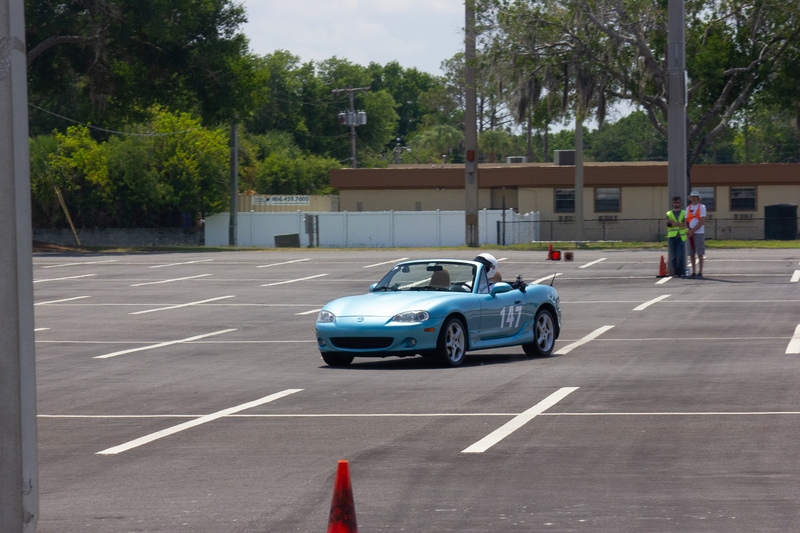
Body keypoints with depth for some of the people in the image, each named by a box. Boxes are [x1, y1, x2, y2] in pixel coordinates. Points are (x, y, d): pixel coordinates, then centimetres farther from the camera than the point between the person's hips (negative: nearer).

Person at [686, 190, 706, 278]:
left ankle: (700, 273, -7)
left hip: (699, 233, -5)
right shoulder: (688, 208, 15)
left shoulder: (702, 207, 0)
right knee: (691, 254, 3)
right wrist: (688, 230, -5)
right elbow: (686, 221, 14)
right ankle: (693, 272, 8)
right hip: (690, 234, 5)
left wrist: (693, 231, -13)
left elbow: (702, 221, -8)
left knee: (699, 254, -7)